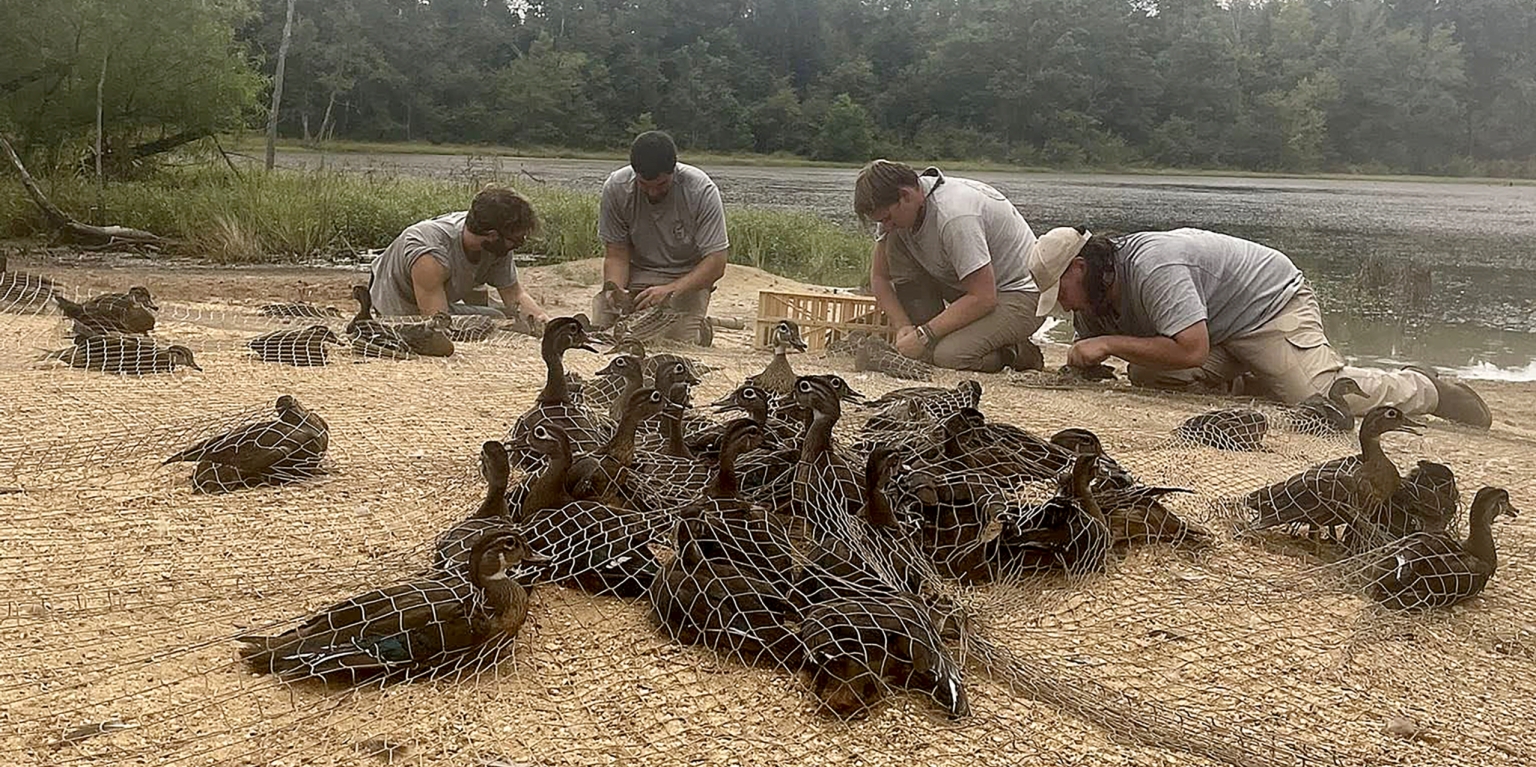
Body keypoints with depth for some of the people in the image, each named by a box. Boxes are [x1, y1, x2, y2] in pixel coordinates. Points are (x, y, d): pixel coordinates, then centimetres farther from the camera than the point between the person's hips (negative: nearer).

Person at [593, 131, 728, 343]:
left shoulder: (702, 190, -21)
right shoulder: (616, 188, -14)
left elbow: (716, 264, -21)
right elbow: (616, 254, -9)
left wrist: (669, 290, -35)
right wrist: (614, 288, -31)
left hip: (687, 277, -2)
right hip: (635, 274, 2)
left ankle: (698, 329, 12)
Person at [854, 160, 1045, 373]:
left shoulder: (954, 215, -32)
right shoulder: (894, 210, -7)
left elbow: (984, 298, -31)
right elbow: (879, 277, 3)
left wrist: (925, 335, -29)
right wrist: (903, 327, -12)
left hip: (1019, 294, -8)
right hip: (966, 286, 8)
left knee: (949, 355, -32)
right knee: (895, 244, -10)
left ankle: (1016, 353, 0)